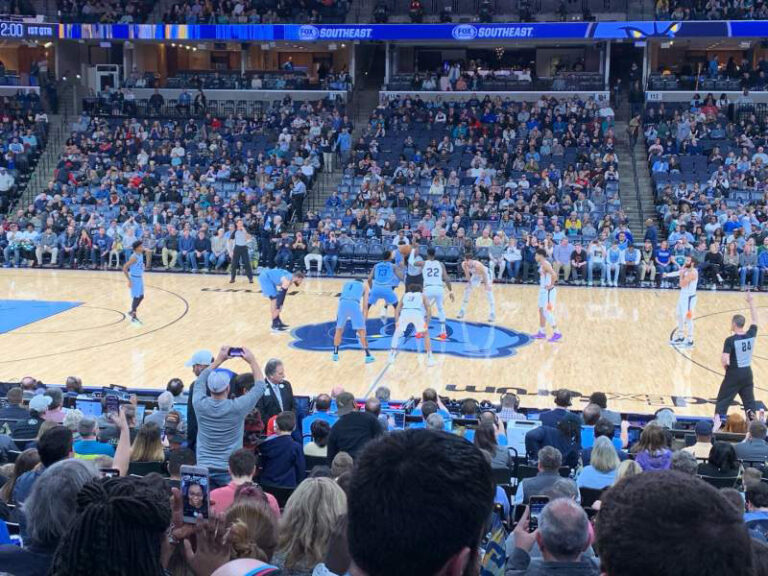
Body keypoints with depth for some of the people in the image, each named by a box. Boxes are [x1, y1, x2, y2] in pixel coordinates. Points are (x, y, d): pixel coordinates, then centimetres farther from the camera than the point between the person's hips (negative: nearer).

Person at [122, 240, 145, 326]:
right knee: (136, 298, -2)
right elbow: (124, 268, -25)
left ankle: (132, 312, 33)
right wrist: (129, 280, -24)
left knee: (141, 297, 16)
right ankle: (133, 318, 9)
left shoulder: (141, 254, 4)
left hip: (140, 278, 9)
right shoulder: (134, 257, -23)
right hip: (135, 279, -9)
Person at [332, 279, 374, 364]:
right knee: (361, 331, 9)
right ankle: (368, 356, 9)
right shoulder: (364, 285, 29)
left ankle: (335, 354, 27)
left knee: (339, 329, 21)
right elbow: (365, 304, 22)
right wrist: (363, 318, 28)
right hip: (354, 304, -2)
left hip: (343, 303, 2)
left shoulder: (346, 283, 36)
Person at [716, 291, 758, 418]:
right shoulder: (751, 335, -5)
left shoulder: (730, 340, -18)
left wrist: (726, 366, -1)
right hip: (747, 373, 5)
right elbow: (754, 320, 14)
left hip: (734, 374, -5)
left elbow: (724, 360, -25)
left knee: (722, 401, 4)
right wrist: (751, 302, 19)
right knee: (749, 401, 15)